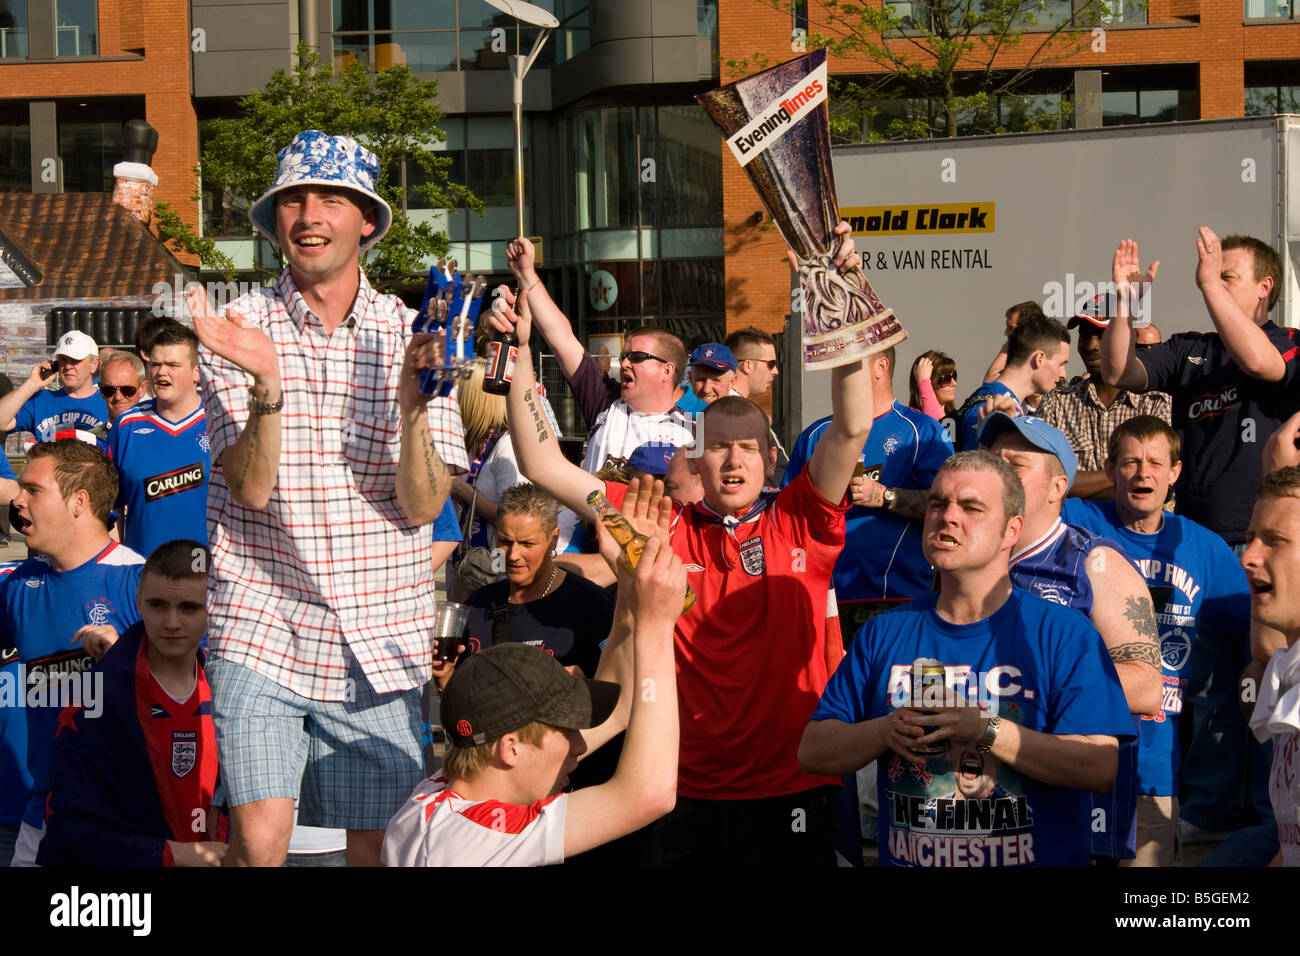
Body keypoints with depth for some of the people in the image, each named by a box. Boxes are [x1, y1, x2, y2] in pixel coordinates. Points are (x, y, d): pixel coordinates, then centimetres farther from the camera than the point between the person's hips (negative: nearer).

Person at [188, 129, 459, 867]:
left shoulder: (410, 335, 3)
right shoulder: (238, 328, 0)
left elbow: (422, 506, -5)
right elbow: (253, 487, -10)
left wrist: (413, 401, -21)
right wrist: (266, 385, -26)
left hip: (382, 640, 2)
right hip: (263, 628, -1)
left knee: (375, 842, 7)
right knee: (260, 835, -14)